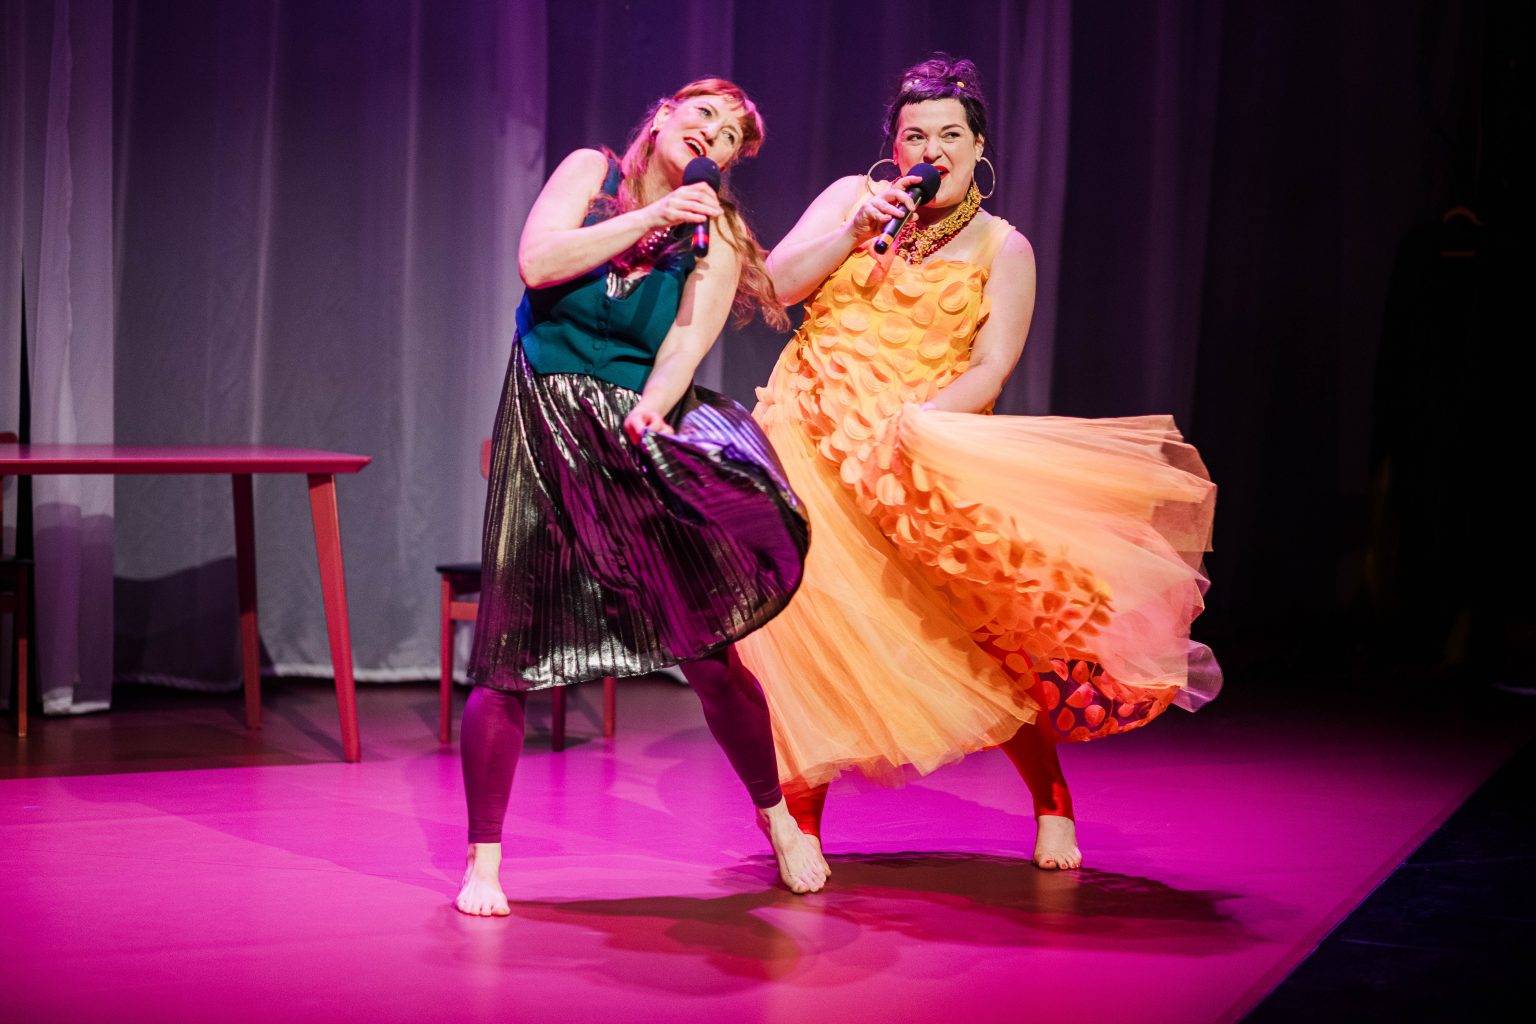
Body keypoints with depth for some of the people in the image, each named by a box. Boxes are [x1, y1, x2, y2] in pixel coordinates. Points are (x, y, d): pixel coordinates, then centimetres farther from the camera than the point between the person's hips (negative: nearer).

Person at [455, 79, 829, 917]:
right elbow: (537, 262, -12)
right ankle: (483, 861, 9)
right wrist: (648, 219, -16)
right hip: (545, 430, -1)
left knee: (706, 642, -7)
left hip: (643, 432, 1)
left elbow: (688, 338, -10)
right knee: (509, 654, -5)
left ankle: (775, 811, 16)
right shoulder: (592, 172, 3)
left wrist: (653, 408, -29)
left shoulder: (715, 238, 3)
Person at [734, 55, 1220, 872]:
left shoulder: (1002, 250, 5)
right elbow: (774, 285, 1)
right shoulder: (851, 198, 10)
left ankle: (1050, 798, 4)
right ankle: (801, 817, 10)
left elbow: (989, 370, -5)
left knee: (980, 630, -16)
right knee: (814, 627, -8)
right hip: (808, 439, 1)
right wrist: (856, 233, -10)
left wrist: (918, 424, -22)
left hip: (922, 458, -1)